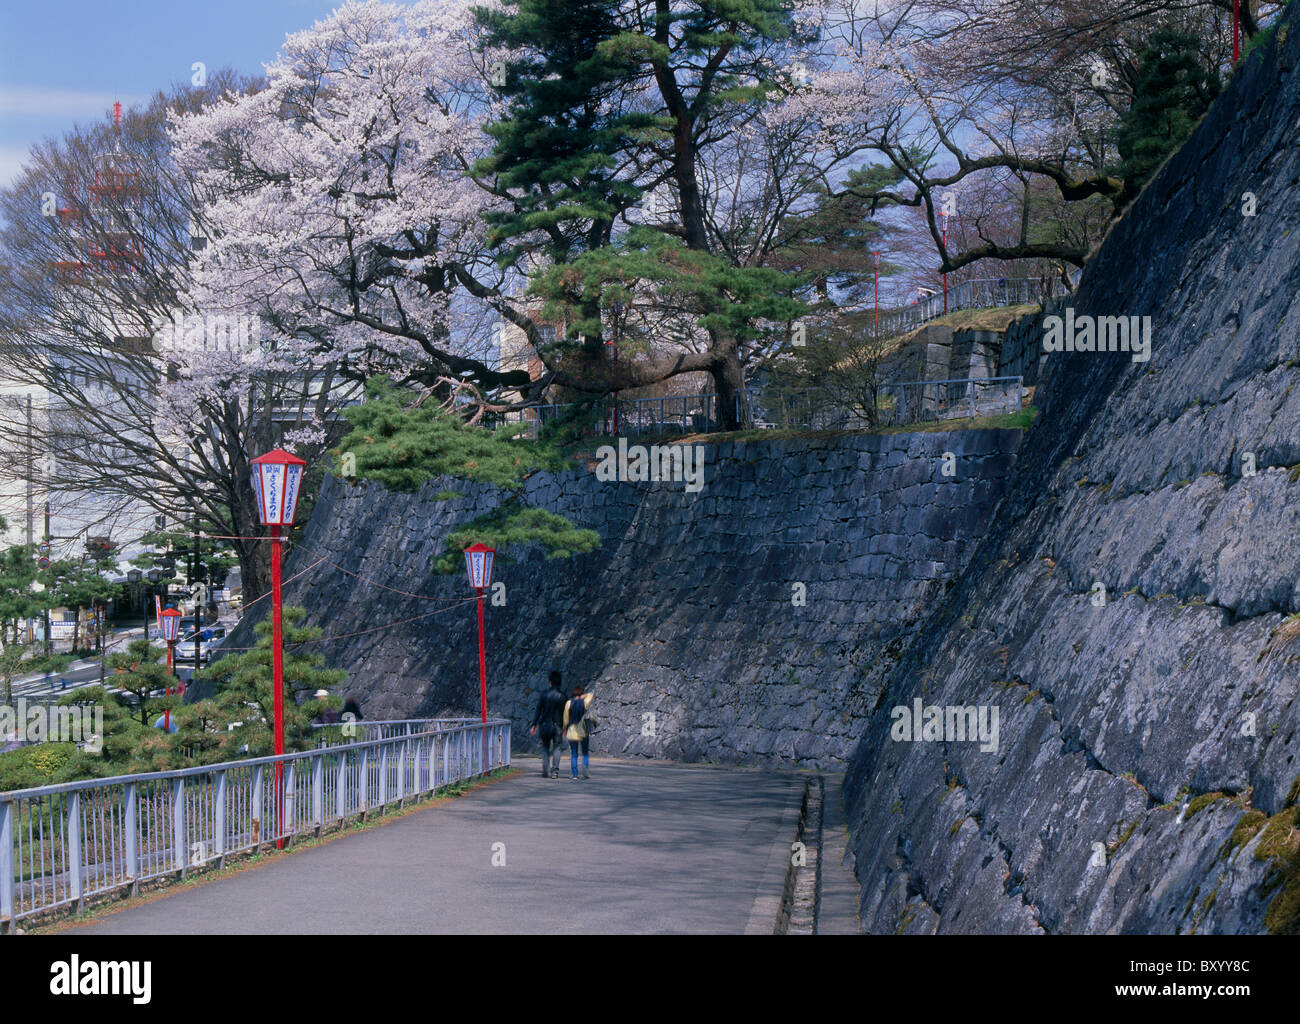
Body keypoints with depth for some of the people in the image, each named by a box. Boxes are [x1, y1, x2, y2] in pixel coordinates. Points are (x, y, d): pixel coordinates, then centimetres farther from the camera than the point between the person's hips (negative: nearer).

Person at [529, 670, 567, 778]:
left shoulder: (545, 694, -3)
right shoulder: (562, 695, -3)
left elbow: (538, 710, -1)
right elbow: (565, 712, -1)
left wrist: (534, 725, 4)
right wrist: (565, 726, 8)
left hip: (545, 724, 0)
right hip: (557, 725, 0)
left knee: (545, 747, 11)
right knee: (556, 747, 5)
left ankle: (545, 771, 5)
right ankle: (555, 771, -8)